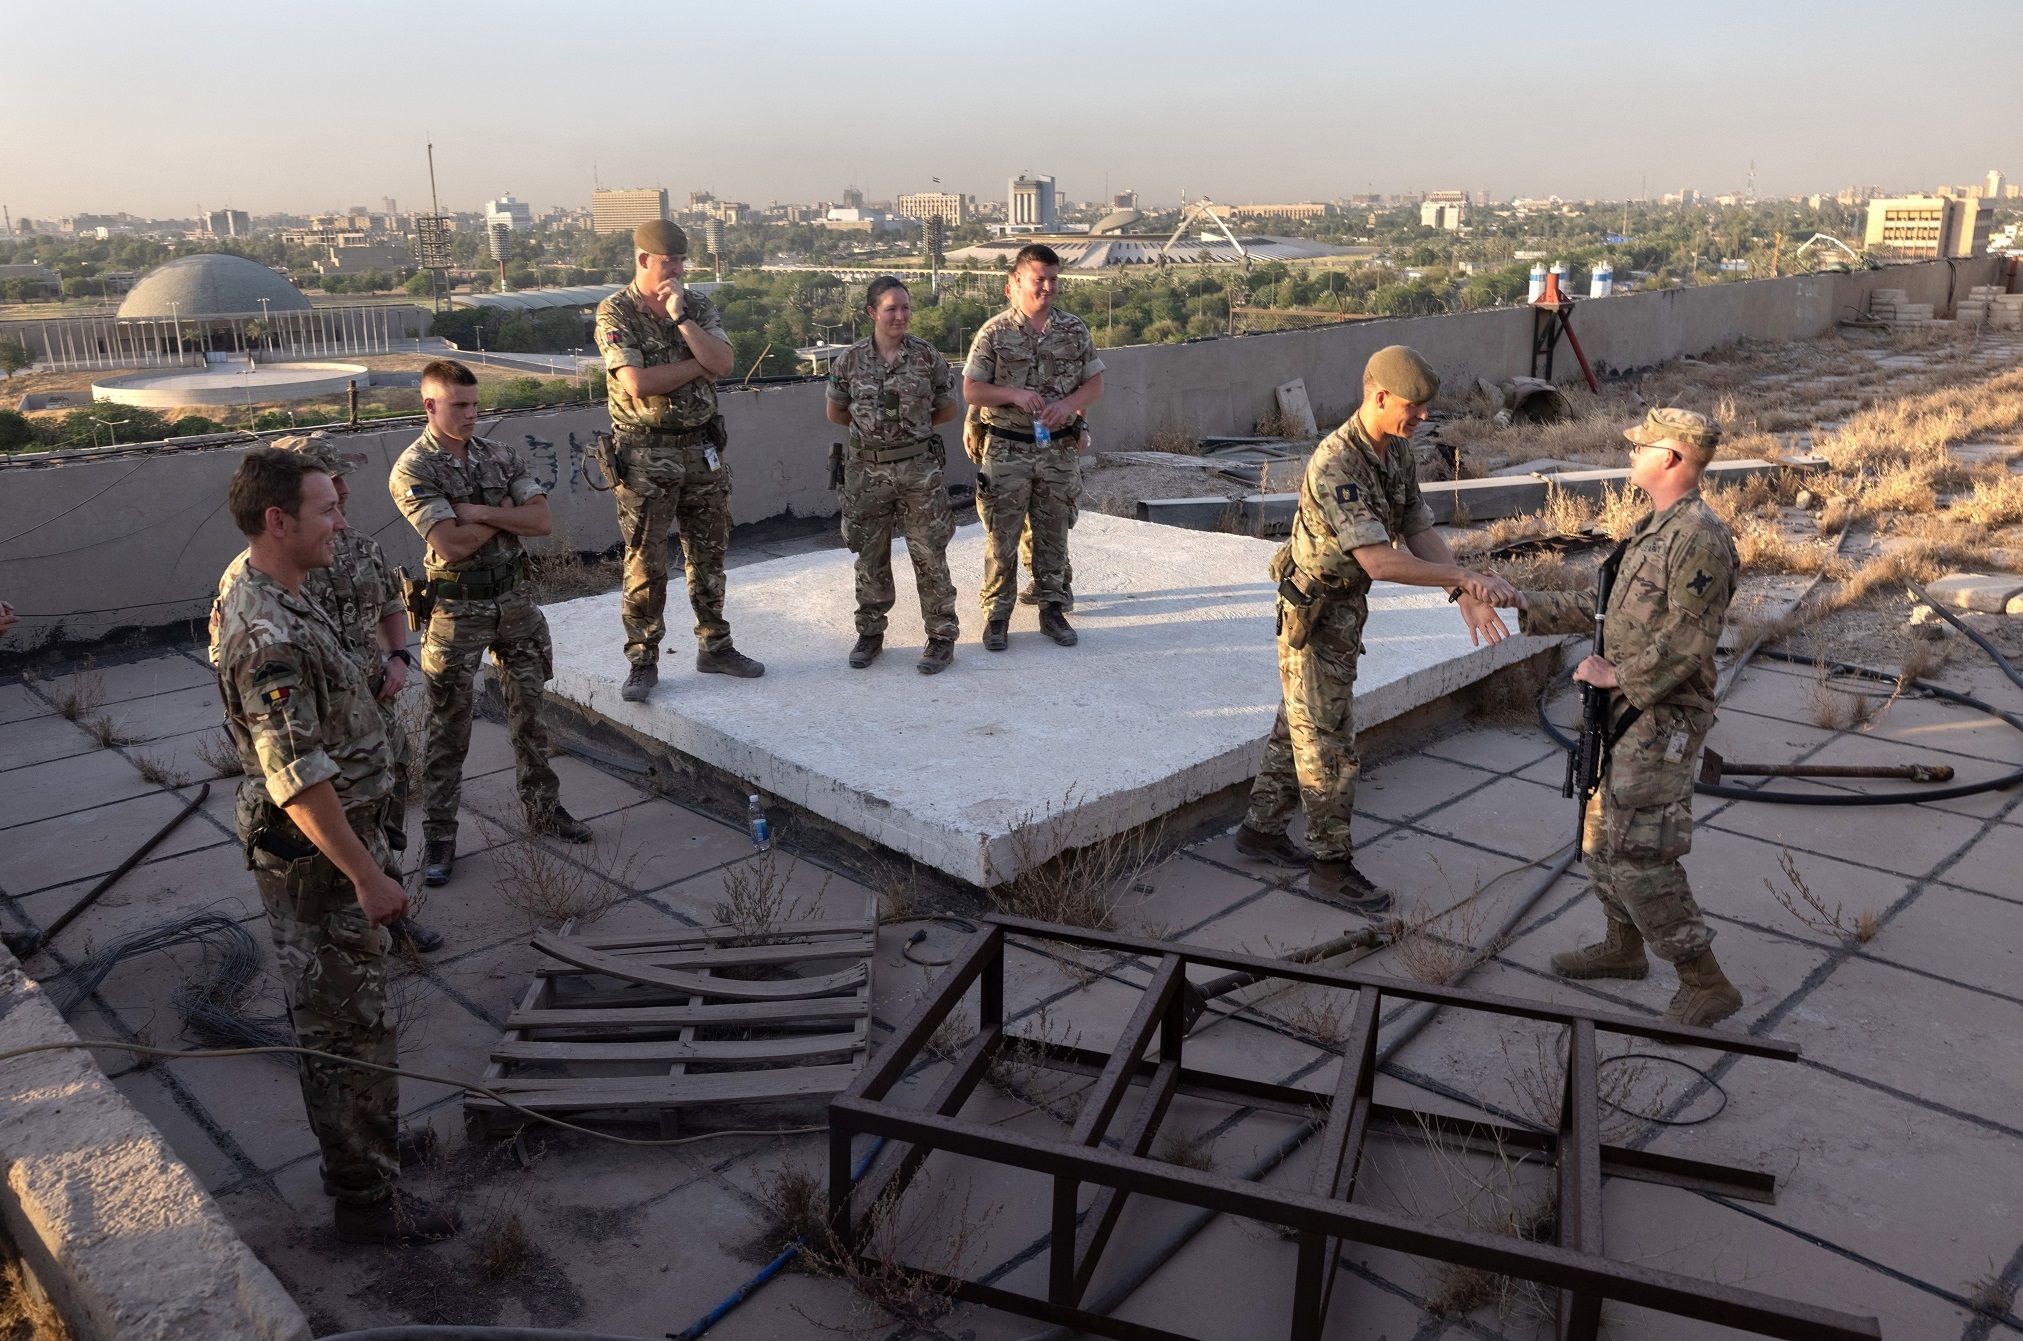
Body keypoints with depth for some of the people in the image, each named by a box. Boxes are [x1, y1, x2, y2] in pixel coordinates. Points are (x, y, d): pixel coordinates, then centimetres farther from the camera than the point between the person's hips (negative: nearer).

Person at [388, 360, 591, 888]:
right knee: (449, 726, 3)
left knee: (529, 710, 14)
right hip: (457, 610, -5)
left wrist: (480, 512, -17)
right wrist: (505, 515, -10)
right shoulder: (412, 470, -11)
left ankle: (543, 806, 29)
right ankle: (438, 835, 13)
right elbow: (451, 545, -22)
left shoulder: (498, 454, 4)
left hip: (515, 600, 5)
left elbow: (541, 519, -6)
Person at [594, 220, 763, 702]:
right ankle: (643, 662, 8)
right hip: (646, 457, -5)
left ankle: (714, 646, 25)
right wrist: (698, 365, -9)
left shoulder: (697, 305, 7)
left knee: (708, 554, 12)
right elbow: (638, 382, -19)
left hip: (702, 448, 5)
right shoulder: (615, 312, -7)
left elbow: (723, 363, -8)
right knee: (645, 564, -1)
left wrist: (679, 317, -14)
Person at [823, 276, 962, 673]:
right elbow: (835, 413, 12)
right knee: (870, 555, 11)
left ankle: (941, 637, 11)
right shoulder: (850, 359, 0)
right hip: (867, 469, 2)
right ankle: (870, 633, 26)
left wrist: (912, 424, 6)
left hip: (918, 467, -1)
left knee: (929, 555, 1)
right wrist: (871, 423, 9)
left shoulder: (928, 356, -2)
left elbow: (950, 409, 8)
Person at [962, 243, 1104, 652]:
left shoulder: (1074, 330, 5)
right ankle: (997, 614, 12)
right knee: (1001, 536, 2)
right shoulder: (995, 332, -3)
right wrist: (1015, 395, -19)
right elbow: (971, 390, -4)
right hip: (1007, 450, -2)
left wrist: (1069, 403, -12)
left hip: (1060, 449, 3)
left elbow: (1095, 384, 8)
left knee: (1053, 534, 11)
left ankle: (1053, 609, 22)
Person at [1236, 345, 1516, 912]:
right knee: (1329, 742, 0)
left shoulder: (1397, 449, 1)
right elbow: (1379, 561, -33)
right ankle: (1330, 865, 14)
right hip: (1314, 613, -9)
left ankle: (1261, 829, 33)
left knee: (1299, 725, 18)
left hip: (1347, 606, 9)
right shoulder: (1336, 464, -29)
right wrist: (1466, 578, -31)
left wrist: (1465, 593, -15)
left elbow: (1418, 530, -1)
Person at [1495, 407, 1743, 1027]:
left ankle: (1706, 984, 4)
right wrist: (1523, 604, 16)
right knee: (1603, 834, 20)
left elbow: (1687, 644, -26)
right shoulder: (1655, 529, 12)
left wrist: (1619, 674, -17)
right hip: (1627, 716, 10)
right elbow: (1605, 607, 19)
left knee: (1639, 857, -8)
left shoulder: (1700, 538, -20)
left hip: (1660, 722, -10)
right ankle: (1623, 947, 37)